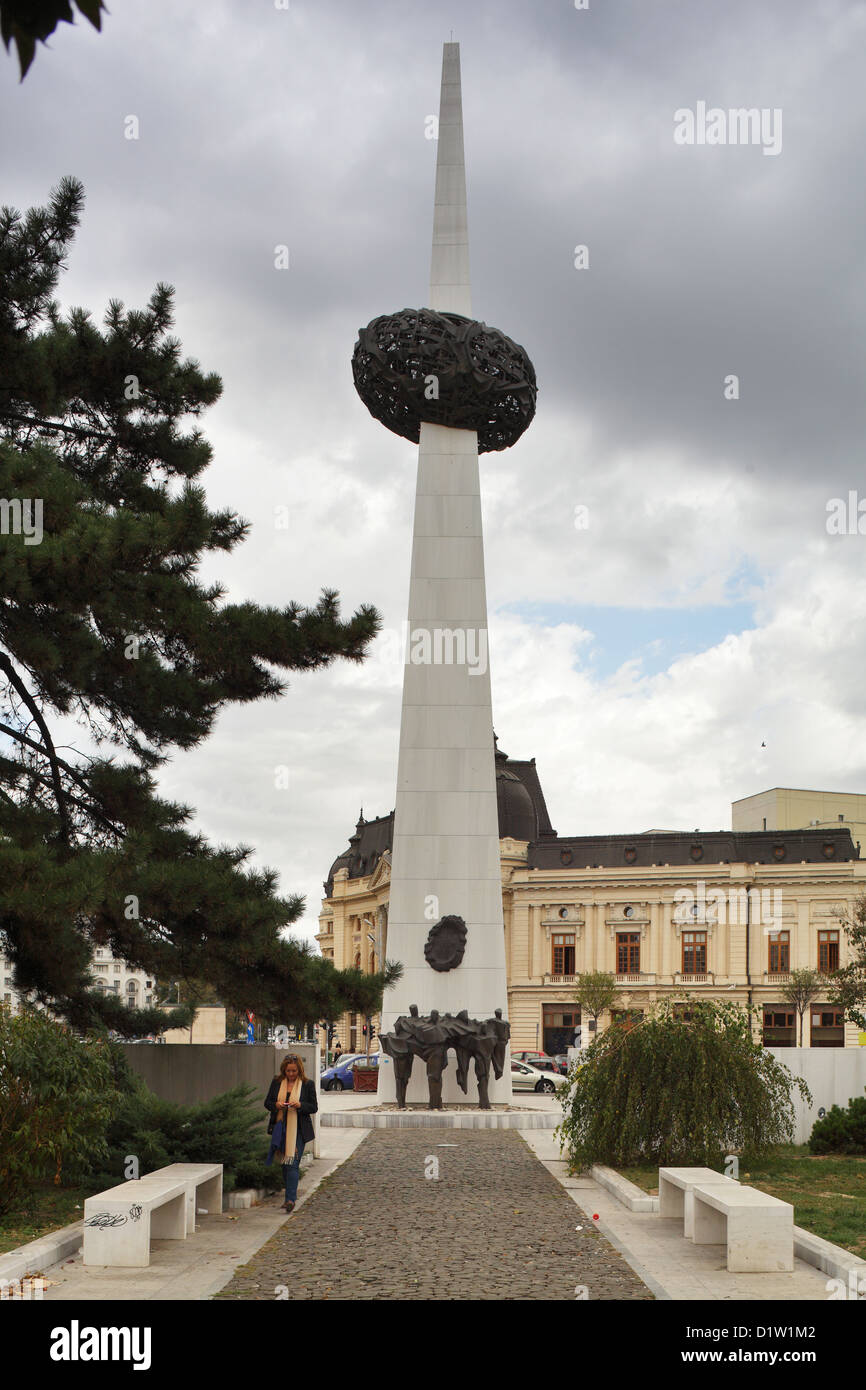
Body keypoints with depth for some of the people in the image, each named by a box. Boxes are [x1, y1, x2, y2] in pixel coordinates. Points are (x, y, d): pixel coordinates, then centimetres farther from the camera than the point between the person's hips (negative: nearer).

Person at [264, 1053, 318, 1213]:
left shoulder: (308, 1084, -1)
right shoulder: (277, 1083, 6)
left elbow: (314, 1107, 1)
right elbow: (267, 1102, 11)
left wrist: (300, 1105, -18)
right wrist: (276, 1105, -11)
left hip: (298, 1129, -4)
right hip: (280, 1128, 4)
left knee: (293, 1163, -13)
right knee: (284, 1163, 12)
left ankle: (290, 1199, -18)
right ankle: (291, 1194, 27)